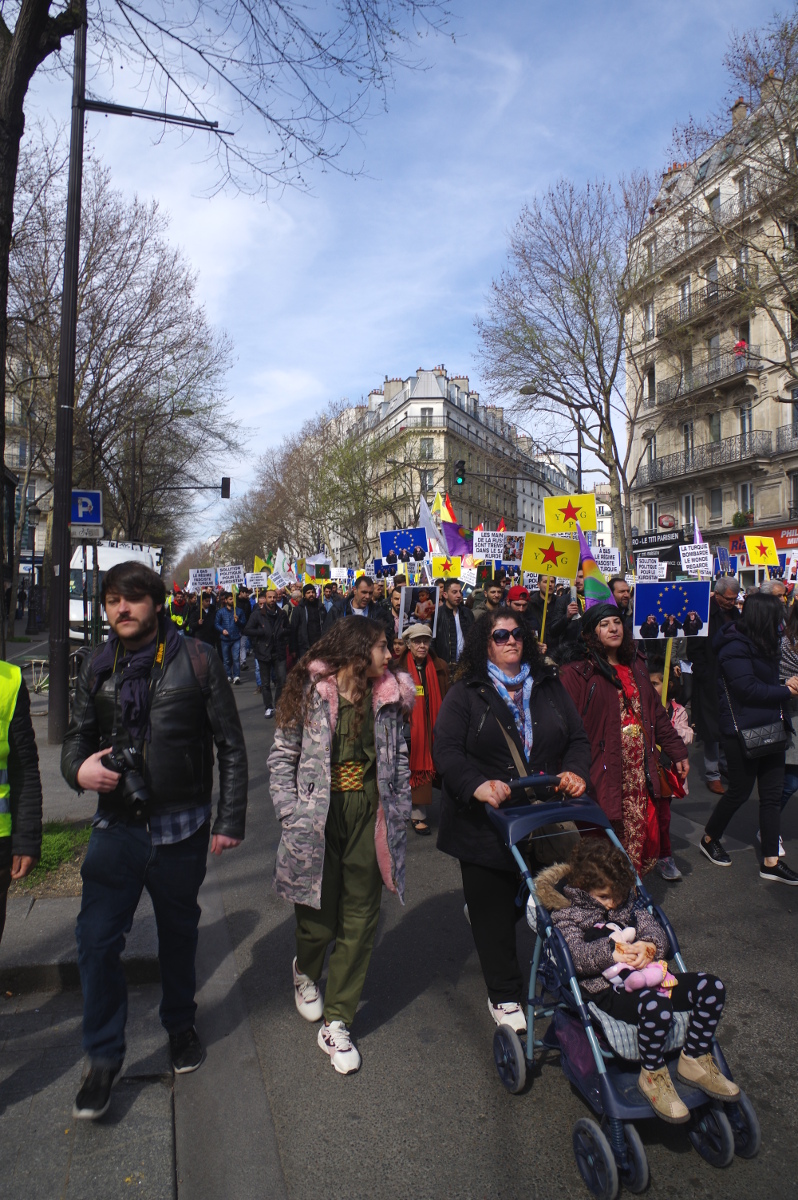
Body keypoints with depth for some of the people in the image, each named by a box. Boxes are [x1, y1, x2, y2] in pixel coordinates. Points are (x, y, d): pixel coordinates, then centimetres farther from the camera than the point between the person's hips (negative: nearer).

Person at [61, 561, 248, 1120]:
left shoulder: (196, 659, -8)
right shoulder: (98, 665, 2)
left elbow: (231, 745, -5)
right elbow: (78, 733, 12)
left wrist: (230, 819, -6)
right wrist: (78, 767, -12)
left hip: (182, 827, -2)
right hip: (116, 826, 2)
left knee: (179, 933, 17)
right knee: (97, 938, 1)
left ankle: (181, 1026, 43)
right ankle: (104, 1057, 24)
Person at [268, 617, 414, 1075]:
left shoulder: (387, 696, 3)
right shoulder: (310, 693, -7)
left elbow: (399, 757, 10)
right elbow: (283, 757, -3)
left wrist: (400, 810, 4)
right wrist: (291, 813, -10)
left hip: (369, 817, 3)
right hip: (319, 818, -3)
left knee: (360, 919, 6)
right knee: (318, 915, 10)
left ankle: (337, 1022, 22)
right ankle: (307, 971, 46)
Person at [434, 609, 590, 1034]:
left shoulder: (549, 687, 10)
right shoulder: (465, 693, -4)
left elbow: (577, 739, 11)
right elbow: (446, 749, -13)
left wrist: (575, 772, -9)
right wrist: (478, 786, -28)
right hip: (485, 822, -4)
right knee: (494, 912, 8)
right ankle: (504, 997, 28)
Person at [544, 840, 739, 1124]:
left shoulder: (626, 899, 17)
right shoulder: (566, 913, -2)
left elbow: (654, 928, 11)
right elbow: (575, 954, -16)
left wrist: (648, 945, -13)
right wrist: (611, 952, -26)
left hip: (644, 975, 8)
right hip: (606, 989, -7)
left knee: (711, 987, -6)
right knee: (656, 1007, -38)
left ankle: (694, 1061, 10)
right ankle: (652, 1076, -9)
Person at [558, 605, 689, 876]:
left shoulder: (635, 665, 15)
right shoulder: (577, 671, -8)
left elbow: (655, 713, 20)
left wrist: (677, 751, 18)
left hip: (641, 770, 6)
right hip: (604, 770, -6)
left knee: (644, 837, 9)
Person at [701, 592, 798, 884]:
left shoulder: (761, 645, 12)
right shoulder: (735, 648, -17)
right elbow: (748, 689, -22)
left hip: (769, 729, 9)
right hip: (743, 732, -9)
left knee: (772, 794, 9)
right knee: (740, 791, 4)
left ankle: (771, 862, 17)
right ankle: (709, 840, 27)